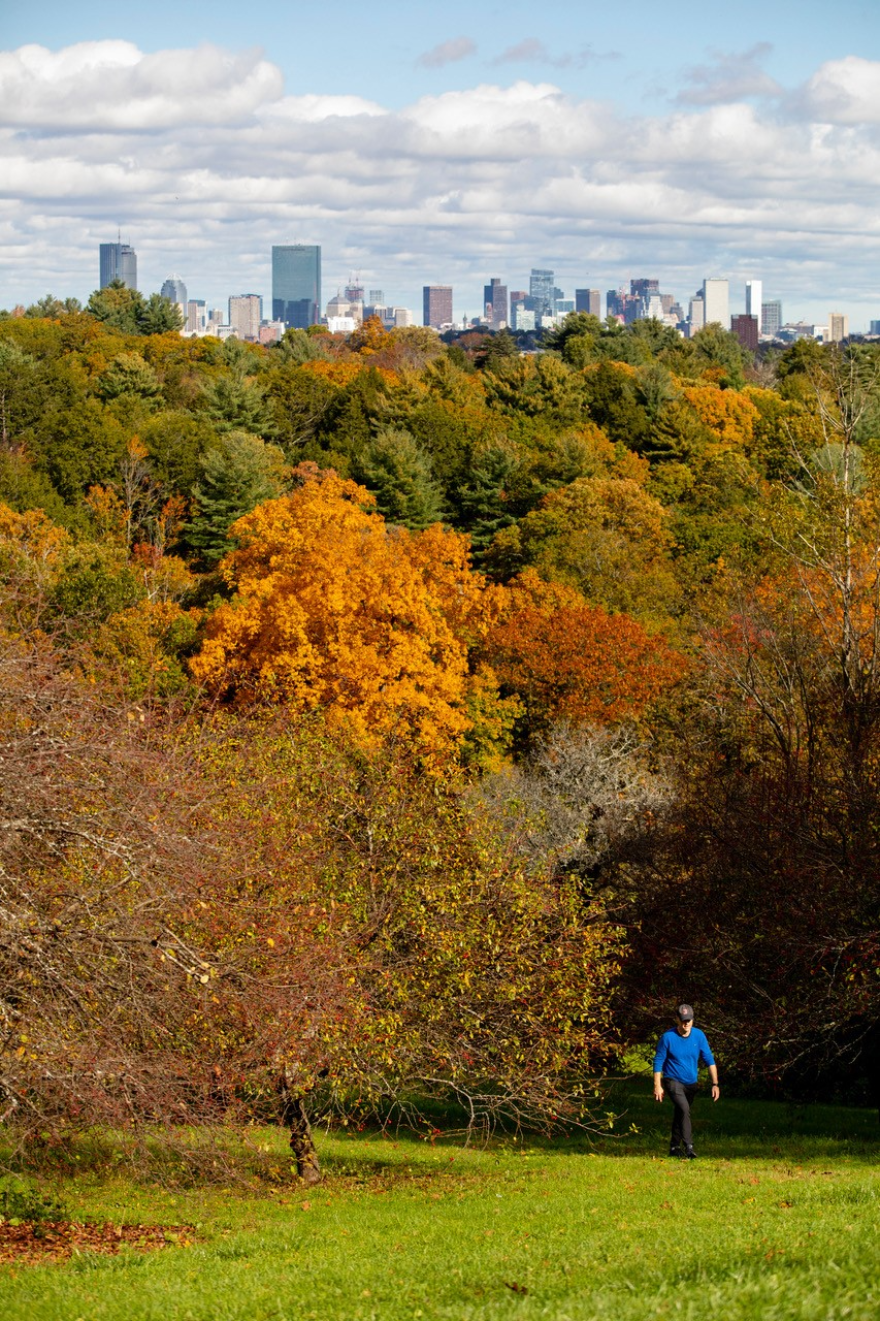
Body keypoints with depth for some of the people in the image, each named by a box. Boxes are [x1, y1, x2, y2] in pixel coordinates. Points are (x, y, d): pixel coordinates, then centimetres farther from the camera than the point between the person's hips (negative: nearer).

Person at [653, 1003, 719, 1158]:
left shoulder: (699, 1036, -4)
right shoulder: (668, 1038, -14)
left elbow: (709, 1060, -1)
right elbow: (658, 1062, -7)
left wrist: (715, 1084, -7)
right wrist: (657, 1086, -11)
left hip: (691, 1083, 5)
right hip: (673, 1081, -5)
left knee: (680, 1113, 16)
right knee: (684, 1109, -25)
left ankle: (674, 1147, 30)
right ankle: (688, 1147, -29)